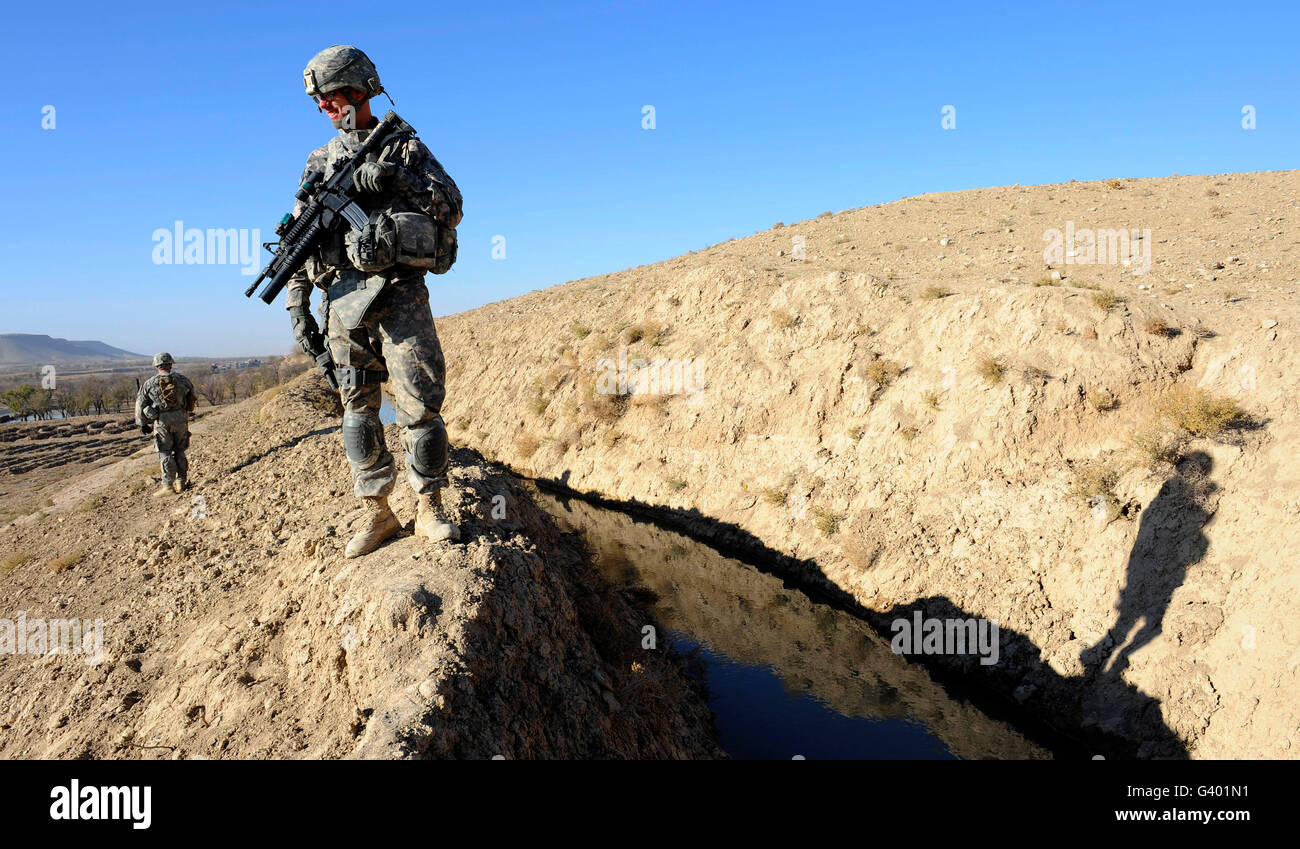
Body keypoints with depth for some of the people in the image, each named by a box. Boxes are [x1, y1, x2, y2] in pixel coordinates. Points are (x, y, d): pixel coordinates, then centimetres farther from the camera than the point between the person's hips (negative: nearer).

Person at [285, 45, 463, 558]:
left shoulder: (404, 144, 10)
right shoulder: (321, 162, 17)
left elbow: (452, 207, -1)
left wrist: (399, 177, -15)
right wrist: (297, 304, 9)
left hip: (400, 295, -3)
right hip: (343, 301, 3)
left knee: (420, 405, -7)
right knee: (358, 409, 4)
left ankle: (429, 510, 4)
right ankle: (377, 514, 12)